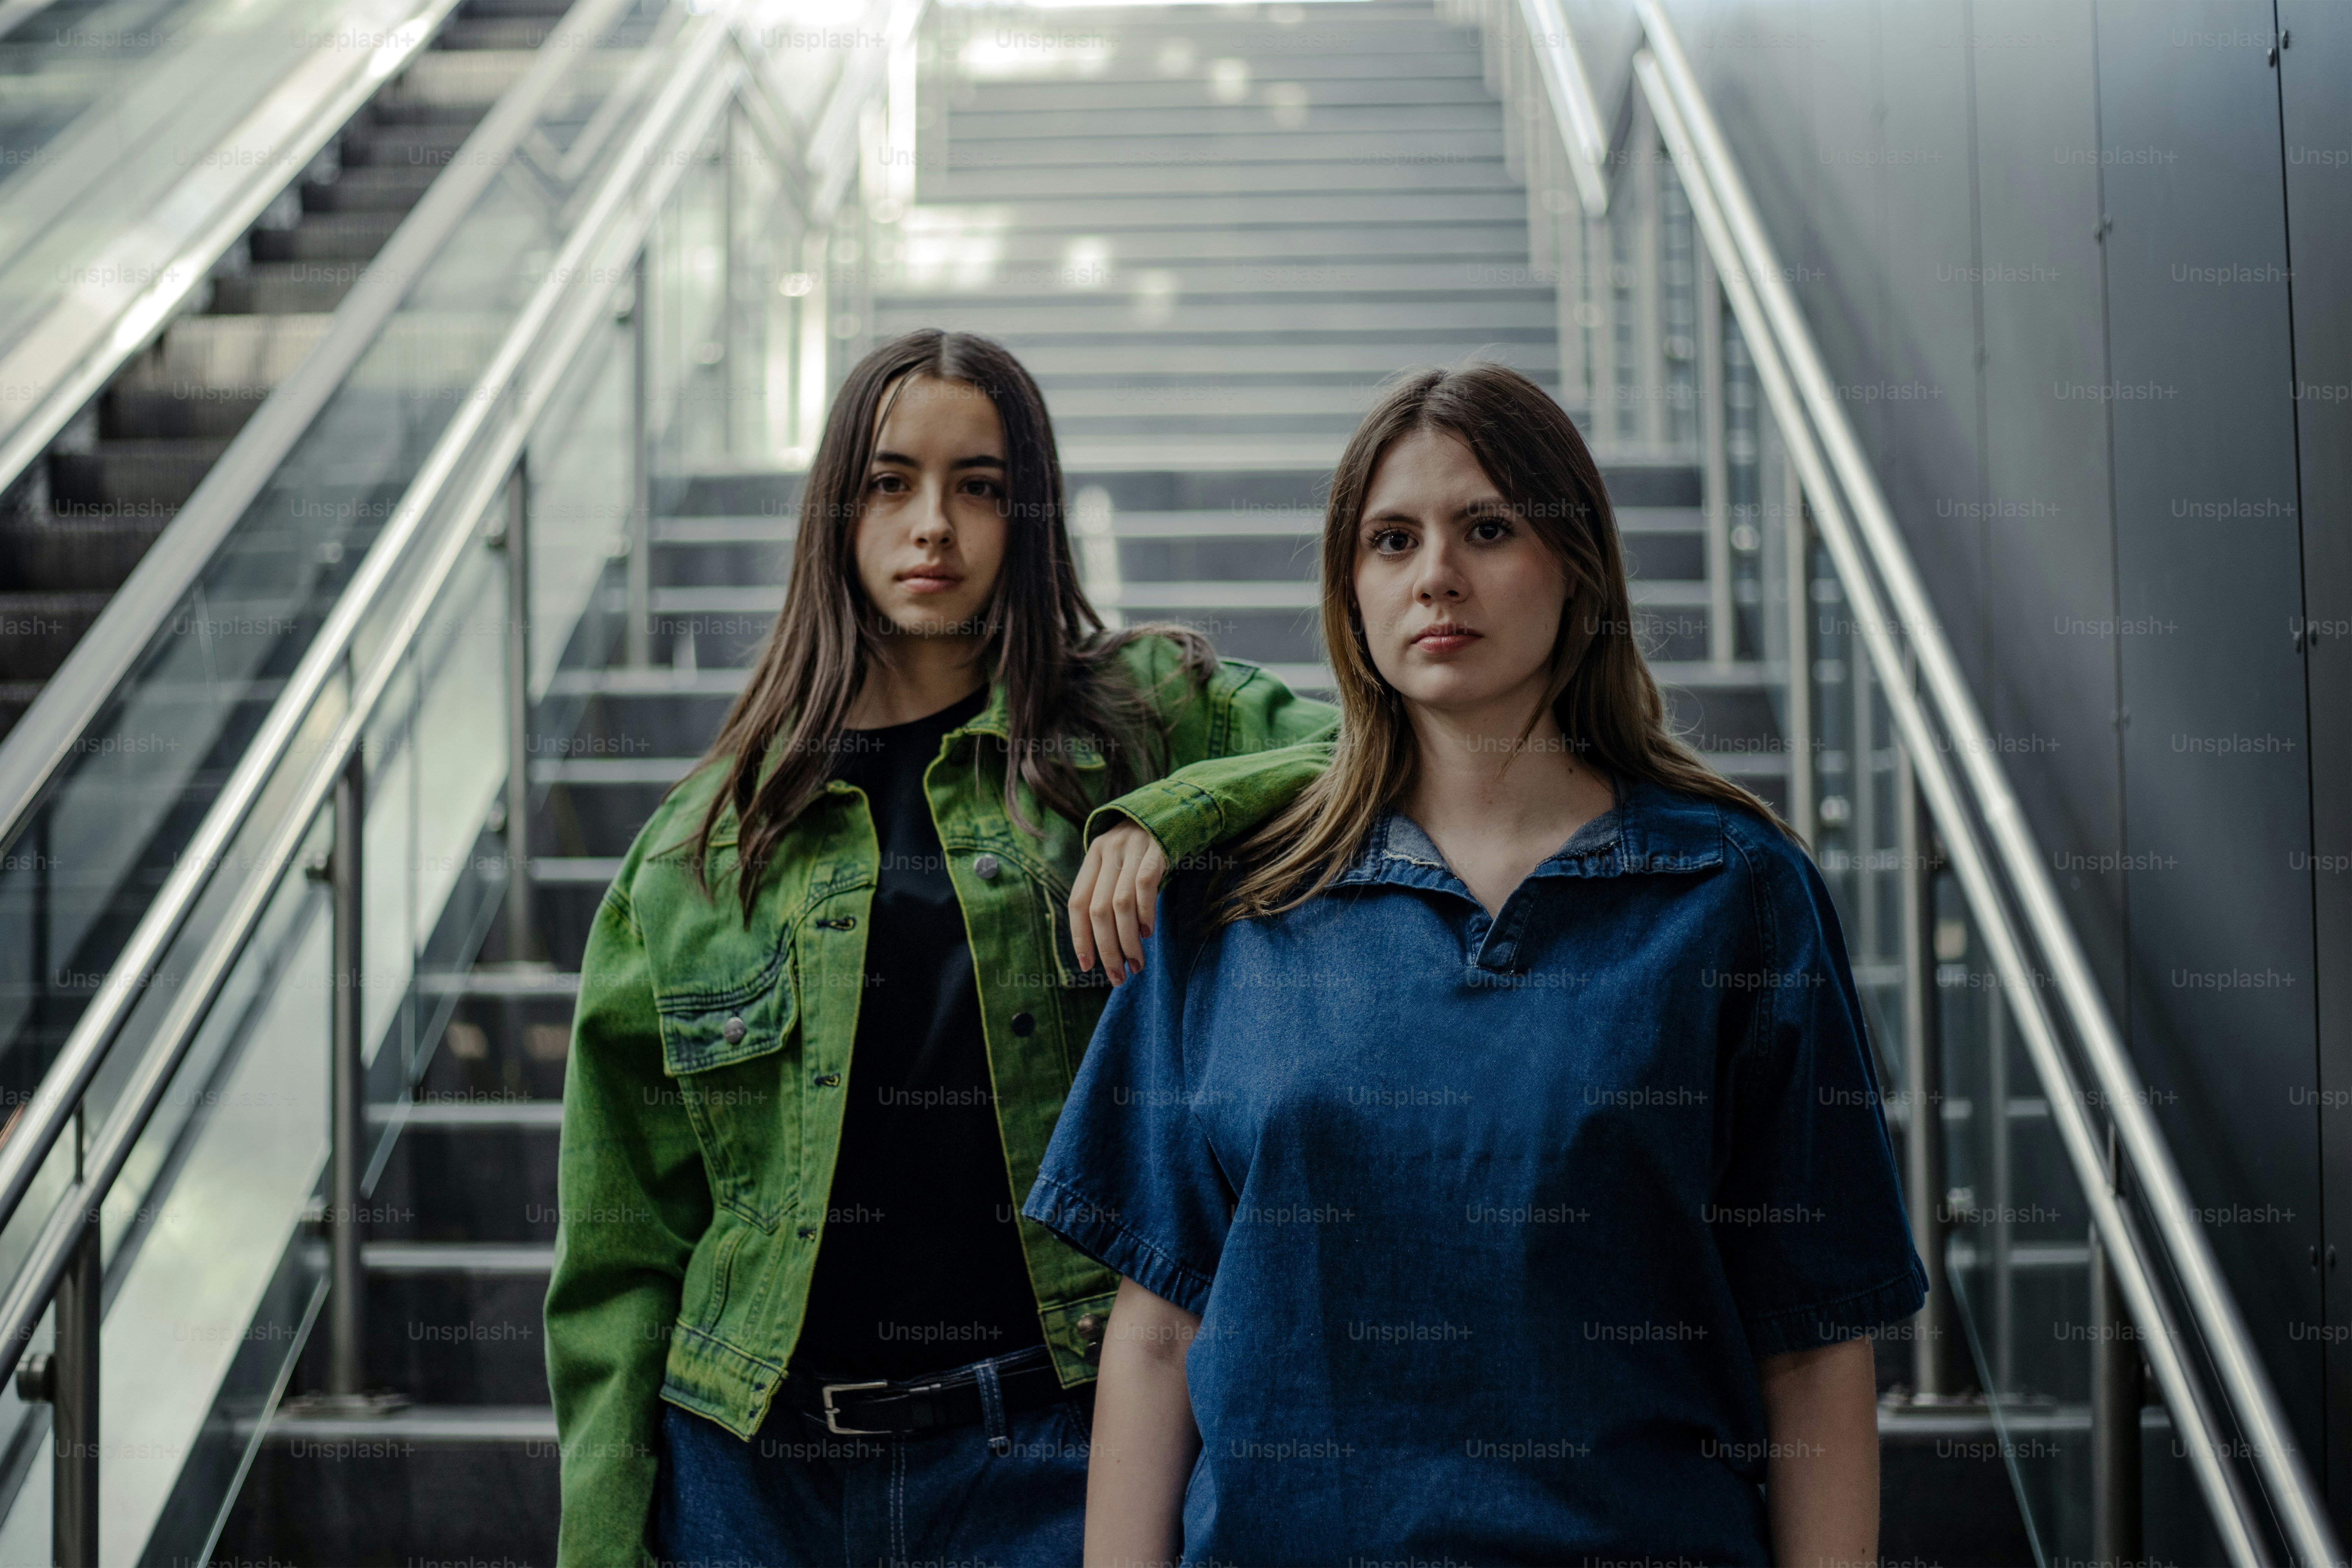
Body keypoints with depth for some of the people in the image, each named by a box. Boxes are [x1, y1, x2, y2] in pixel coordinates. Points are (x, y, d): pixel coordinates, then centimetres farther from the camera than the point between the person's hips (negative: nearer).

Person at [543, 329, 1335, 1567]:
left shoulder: (1144, 723, 3)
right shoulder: (701, 848, 6)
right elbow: (622, 1243, 7)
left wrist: (1170, 826, -22)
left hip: (1051, 1444, -2)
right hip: (756, 1455, 2)